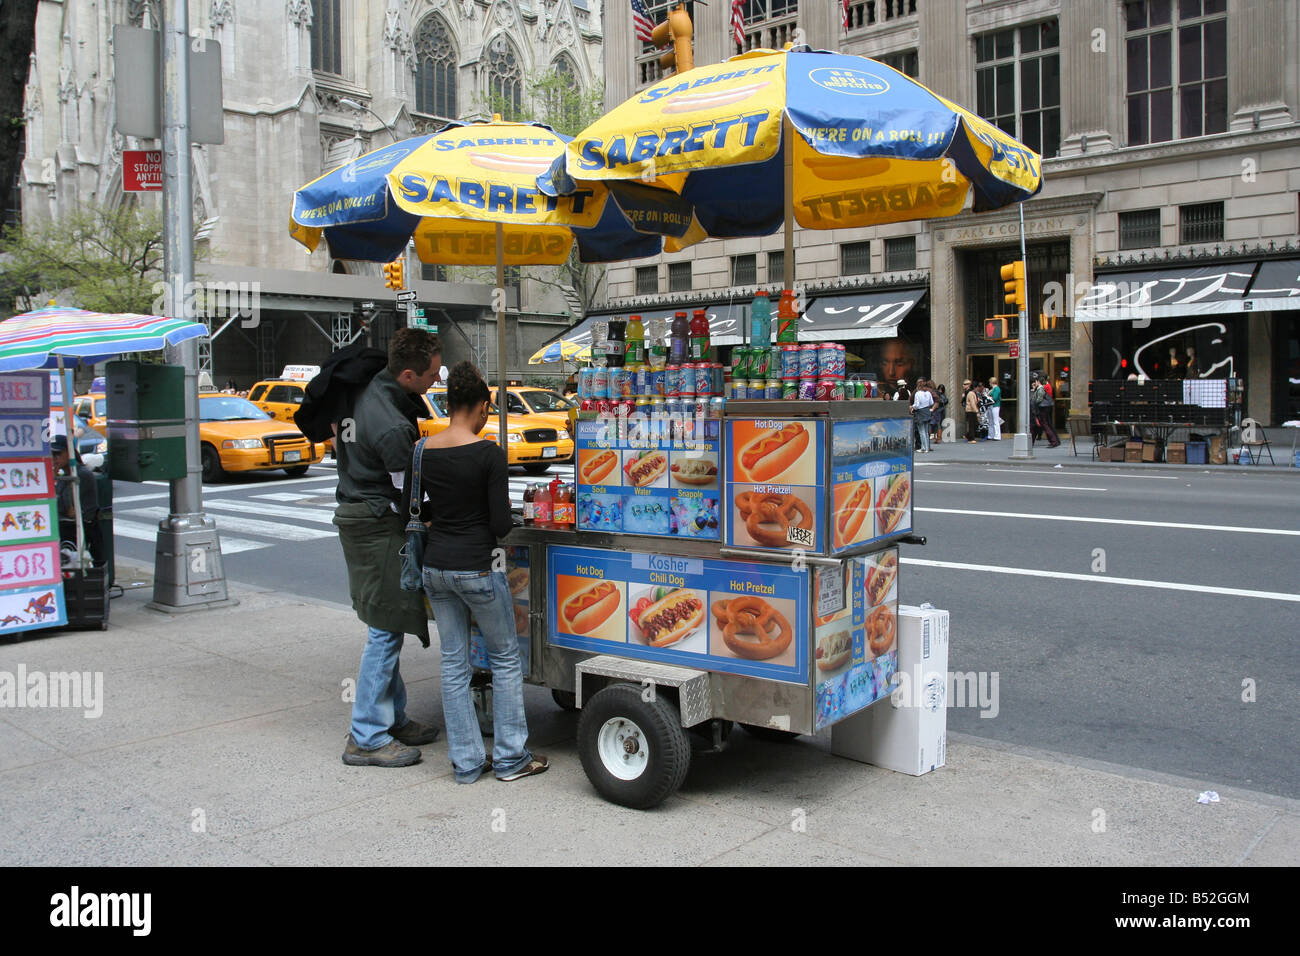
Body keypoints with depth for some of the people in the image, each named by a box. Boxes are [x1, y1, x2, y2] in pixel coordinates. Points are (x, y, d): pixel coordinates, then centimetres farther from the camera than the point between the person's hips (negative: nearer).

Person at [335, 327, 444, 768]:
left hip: (353, 513, 10)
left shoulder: (364, 392, 6)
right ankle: (367, 738, 4)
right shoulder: (392, 426, -24)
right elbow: (409, 497, -17)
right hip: (379, 527, -10)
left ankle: (392, 718, 26)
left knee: (386, 628, 16)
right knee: (386, 629, -4)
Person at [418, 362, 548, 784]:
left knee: (454, 663, 13)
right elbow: (501, 524, -13)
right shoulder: (489, 454, -13)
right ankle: (510, 758, 16)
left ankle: (466, 761, 19)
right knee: (505, 658, 11)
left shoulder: (425, 452, 3)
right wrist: (504, 516, 9)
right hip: (476, 567, -5)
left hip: (435, 567, 6)